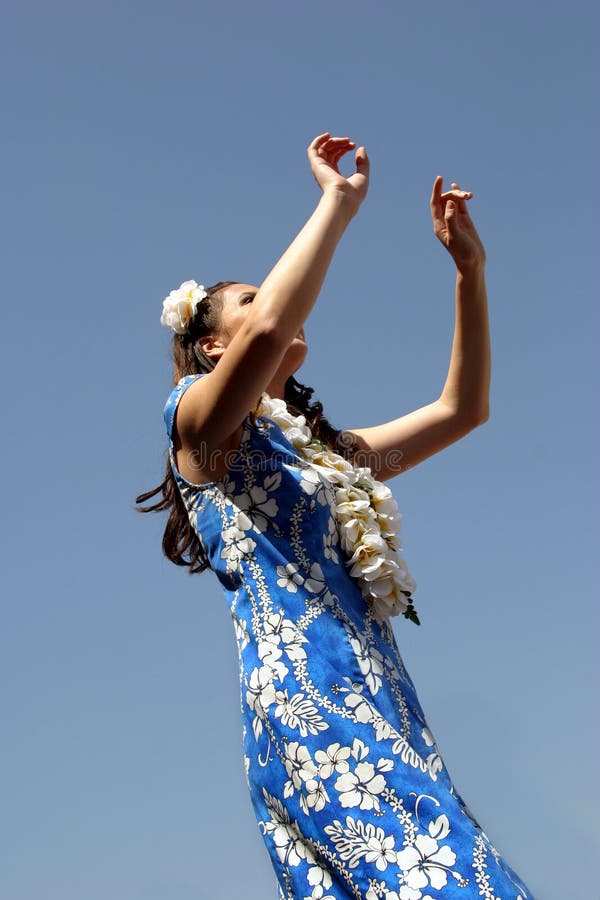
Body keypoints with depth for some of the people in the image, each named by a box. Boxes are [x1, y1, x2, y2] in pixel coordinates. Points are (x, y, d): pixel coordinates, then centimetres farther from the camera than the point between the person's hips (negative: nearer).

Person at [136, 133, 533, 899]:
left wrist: (470, 269, 28)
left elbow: (462, 408, 33)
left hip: (386, 709, 8)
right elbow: (268, 331, -12)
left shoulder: (332, 453, 31)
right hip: (305, 698, -8)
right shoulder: (202, 421, 9)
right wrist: (338, 201, 0)